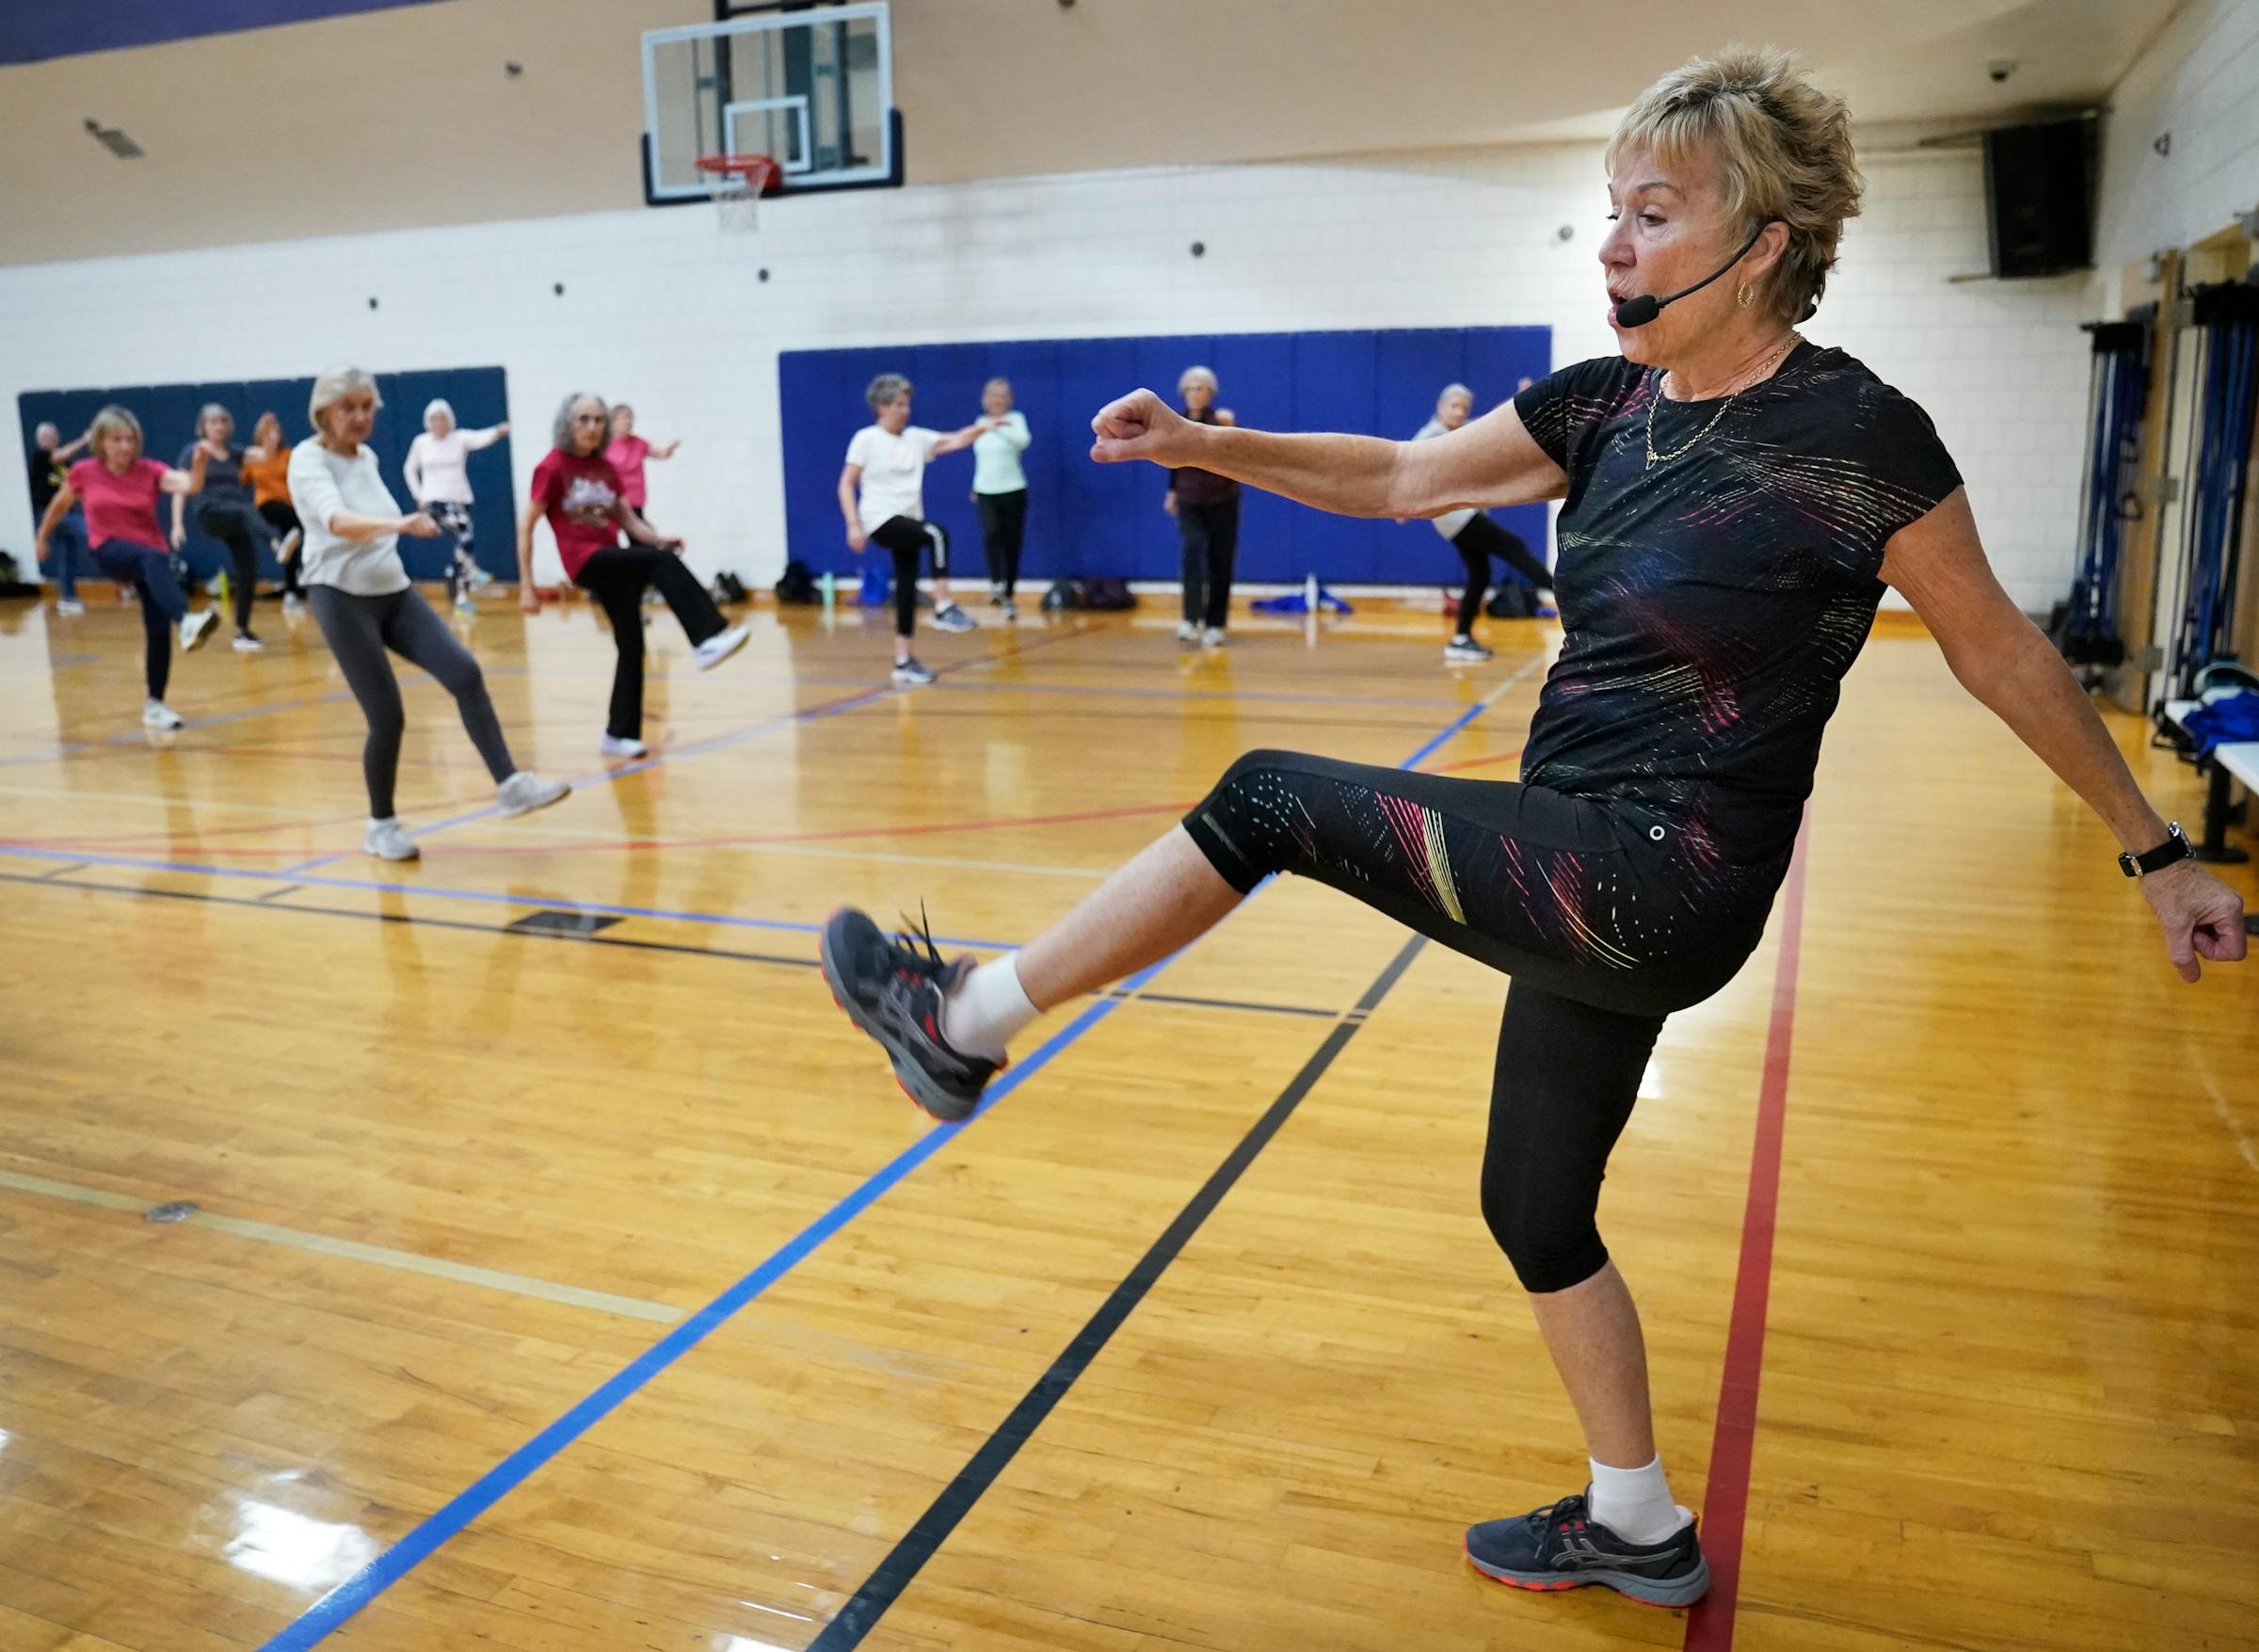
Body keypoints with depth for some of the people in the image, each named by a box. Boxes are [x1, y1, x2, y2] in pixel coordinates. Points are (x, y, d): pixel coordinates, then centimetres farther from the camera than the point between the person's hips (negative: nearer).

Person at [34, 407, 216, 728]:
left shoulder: (149, 470, -3)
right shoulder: (83, 472, 0)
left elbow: (189, 485, -23)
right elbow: (60, 504, 19)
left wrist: (199, 466, -43)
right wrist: (42, 538, 30)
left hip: (149, 557, 2)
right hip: (110, 552, -2)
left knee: (159, 629, -6)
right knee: (155, 558, -38)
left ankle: (154, 705, 11)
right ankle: (186, 621, -66)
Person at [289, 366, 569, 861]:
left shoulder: (367, 457, 10)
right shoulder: (308, 460, -13)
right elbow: (337, 520, -32)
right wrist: (399, 524, -49)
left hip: (394, 591, 6)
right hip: (342, 598, -6)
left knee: (465, 674, -14)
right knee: (387, 717, -7)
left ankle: (510, 784, -14)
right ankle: (381, 825, 13)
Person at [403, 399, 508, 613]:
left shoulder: (461, 438, -2)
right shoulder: (420, 442, 2)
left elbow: (481, 438, -24)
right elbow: (409, 469, 16)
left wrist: (498, 431, -46)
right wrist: (418, 495, 5)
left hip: (460, 500, 2)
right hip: (434, 501, -2)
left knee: (461, 541, 7)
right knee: (464, 528, -31)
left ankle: (459, 595, 16)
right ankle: (471, 570, -34)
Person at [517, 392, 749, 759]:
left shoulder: (606, 468, 13)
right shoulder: (552, 468, -5)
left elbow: (629, 521, 11)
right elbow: (525, 526, -5)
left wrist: (659, 540, -10)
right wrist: (526, 585, -10)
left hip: (614, 563, 7)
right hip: (585, 562, -7)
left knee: (632, 645, 5)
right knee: (662, 562, -27)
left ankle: (620, 734, 16)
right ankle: (708, 640, -36)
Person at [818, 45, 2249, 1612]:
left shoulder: (1857, 435, -13)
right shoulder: (1607, 404, 6)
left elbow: (2006, 653, -3)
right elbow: (1406, 477, 12)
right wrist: (1201, 445, 3)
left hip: (1658, 888, -8)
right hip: (1595, 889, 8)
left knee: (1275, 798, -10)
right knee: (1536, 1210, 19)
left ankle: (965, 1020, 4)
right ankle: (1639, 1529, 40)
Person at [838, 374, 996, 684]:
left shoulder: (915, 437, 8)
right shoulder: (866, 439, -4)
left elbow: (954, 441, -2)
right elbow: (846, 484, -5)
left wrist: (980, 428, -21)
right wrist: (854, 525, -14)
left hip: (907, 521, 6)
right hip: (881, 520, -6)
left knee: (907, 590, 7)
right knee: (937, 534, -28)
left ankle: (903, 661, 15)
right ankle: (944, 608, -24)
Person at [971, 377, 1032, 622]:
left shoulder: (1016, 419, -5)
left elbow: (1023, 440, -28)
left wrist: (1001, 429, -43)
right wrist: (975, 486, 24)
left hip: (1013, 491, -3)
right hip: (985, 492, 3)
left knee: (1012, 544, 2)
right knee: (991, 533, -23)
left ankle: (1008, 595, 15)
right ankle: (998, 584, -34)